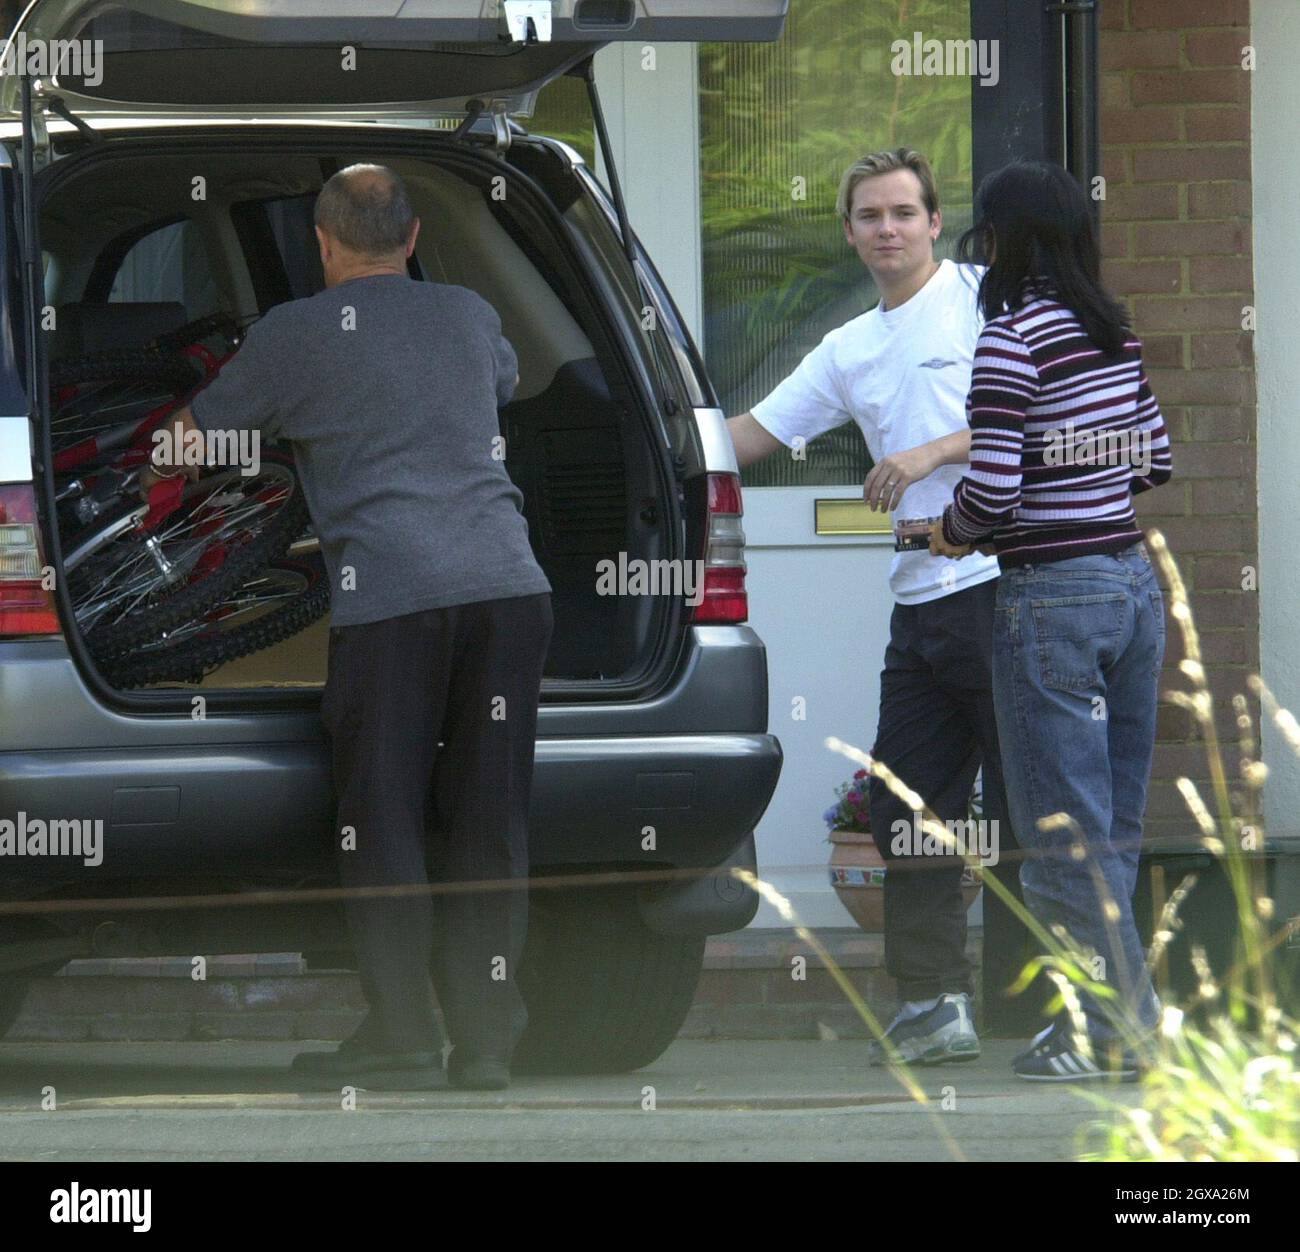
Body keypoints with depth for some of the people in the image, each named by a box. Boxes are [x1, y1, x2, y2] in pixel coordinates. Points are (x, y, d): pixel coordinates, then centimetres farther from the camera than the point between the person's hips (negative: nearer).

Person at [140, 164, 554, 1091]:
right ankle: (487, 1039, 6)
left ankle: (403, 1039, -2)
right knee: (487, 821, 7)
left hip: (391, 593, -4)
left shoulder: (296, 334, 7)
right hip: (507, 585, 4)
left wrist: (151, 475, 40)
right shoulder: (471, 316, 20)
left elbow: (193, 435, 18)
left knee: (383, 821, 1)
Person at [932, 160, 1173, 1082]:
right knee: (1113, 826, 12)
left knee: (1065, 832, -1)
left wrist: (953, 531, 1)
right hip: (1134, 582, 8)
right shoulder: (1116, 334, 9)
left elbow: (992, 487, -19)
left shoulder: (1013, 339, -14)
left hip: (1055, 596, -8)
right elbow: (1155, 460, 18)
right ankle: (1119, 1017, 14)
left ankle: (1118, 1030, -1)